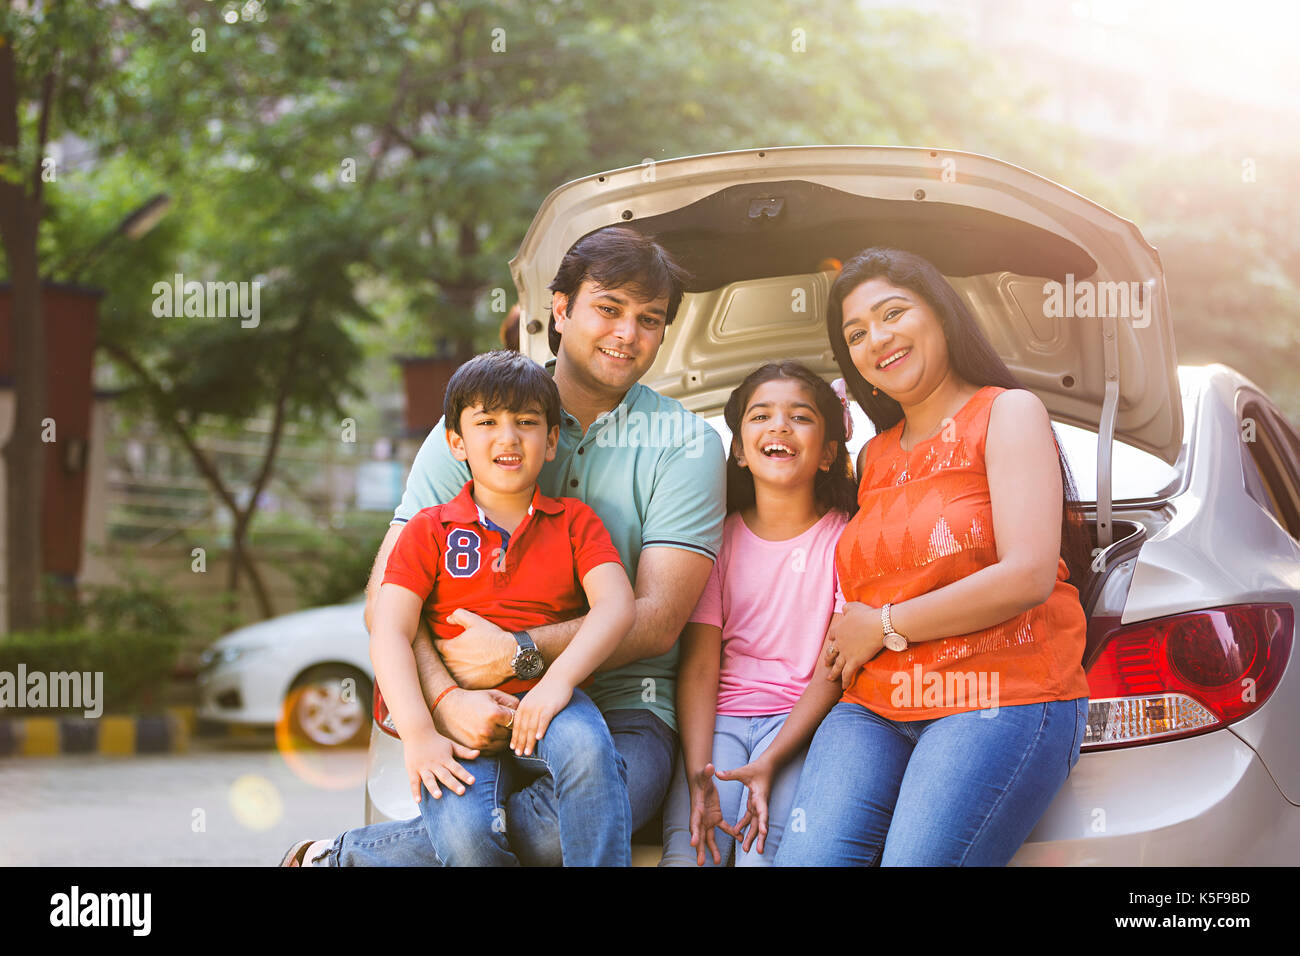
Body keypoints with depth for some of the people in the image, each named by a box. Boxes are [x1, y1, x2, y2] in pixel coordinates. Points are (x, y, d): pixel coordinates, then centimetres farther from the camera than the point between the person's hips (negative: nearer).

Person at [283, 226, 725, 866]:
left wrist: (519, 653, -18)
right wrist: (444, 699, -18)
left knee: (572, 821, -35)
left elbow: (656, 621, -6)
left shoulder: (687, 446, 5)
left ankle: (340, 857, -15)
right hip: (492, 716, 0)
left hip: (621, 706, 0)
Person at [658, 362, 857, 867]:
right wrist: (698, 779, -16)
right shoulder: (721, 538, 9)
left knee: (762, 848, -28)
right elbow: (699, 666, 0)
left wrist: (773, 760, -20)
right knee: (688, 847, -25)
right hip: (720, 716, 2)